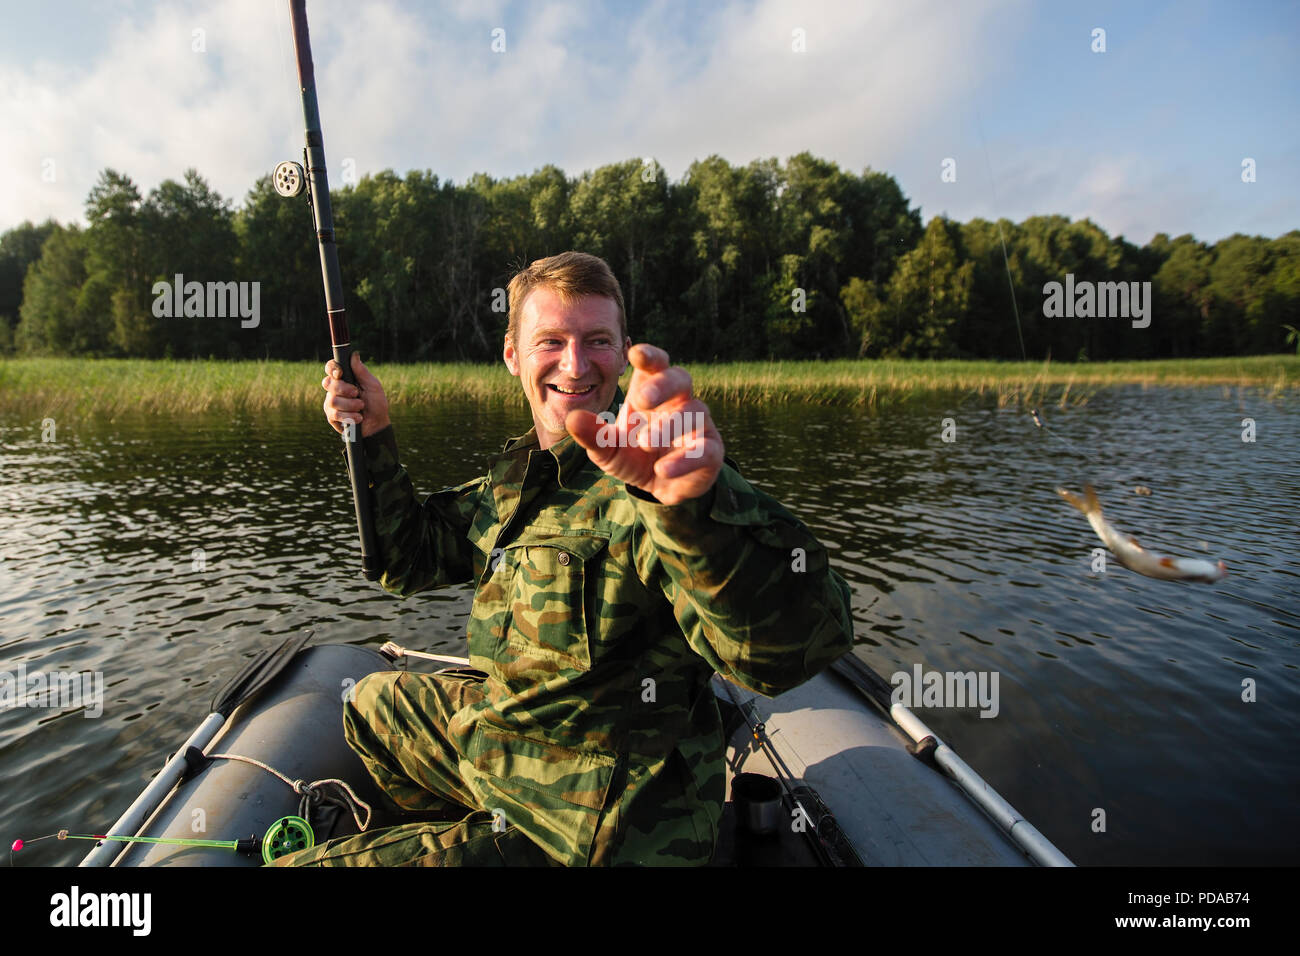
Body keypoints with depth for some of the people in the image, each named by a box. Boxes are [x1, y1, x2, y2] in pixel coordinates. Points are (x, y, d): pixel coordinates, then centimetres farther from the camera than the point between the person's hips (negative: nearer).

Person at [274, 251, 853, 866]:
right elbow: (408, 560, 15)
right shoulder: (518, 473, 4)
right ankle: (466, 833, 46)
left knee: (295, 863, -4)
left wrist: (696, 500, -59)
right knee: (371, 703, 32)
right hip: (500, 732, 9)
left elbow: (792, 650, -40)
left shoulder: (646, 473, -26)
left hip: (605, 833, -9)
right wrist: (374, 438, 1)